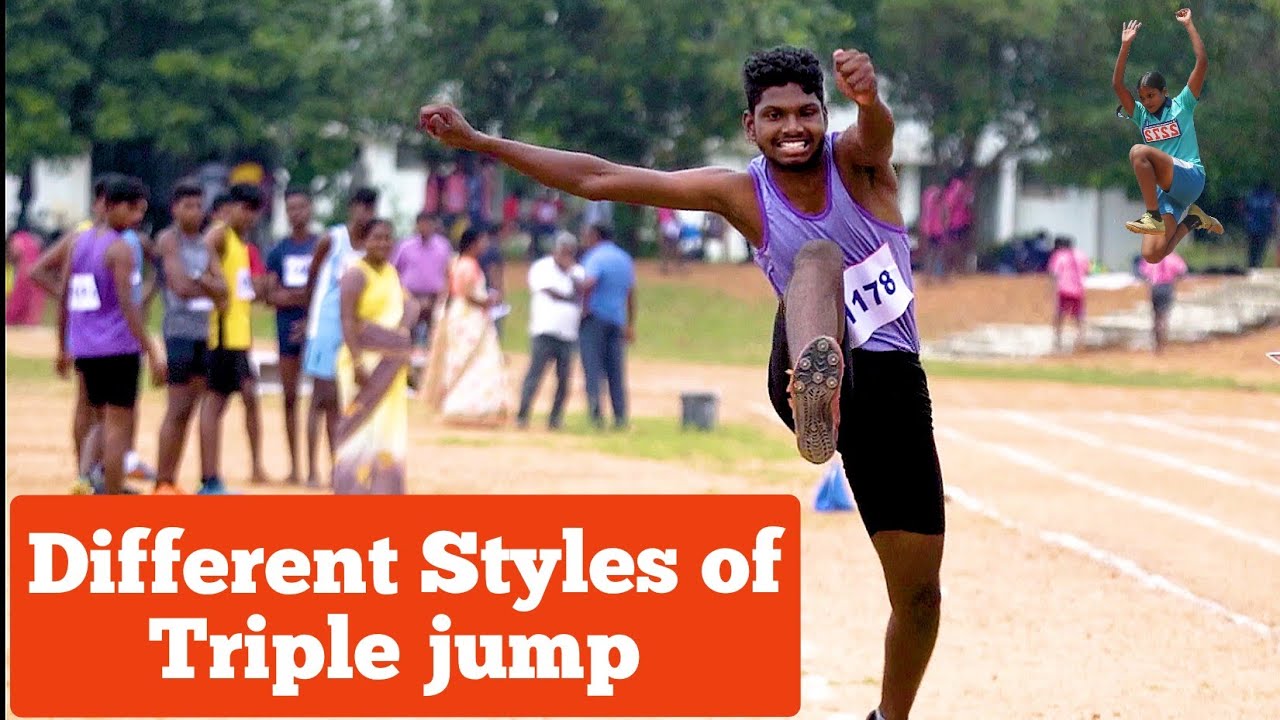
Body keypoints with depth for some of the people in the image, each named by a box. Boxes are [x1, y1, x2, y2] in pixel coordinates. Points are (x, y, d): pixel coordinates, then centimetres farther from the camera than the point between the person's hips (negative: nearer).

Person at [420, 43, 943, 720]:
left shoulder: (856, 161, -3)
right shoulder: (742, 193, 0)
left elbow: (876, 128, -29)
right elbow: (599, 179, 0)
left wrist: (868, 96, -55)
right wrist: (477, 141, -2)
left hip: (893, 382, 1)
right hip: (810, 372, -1)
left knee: (919, 590, 1)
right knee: (819, 253, -32)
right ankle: (815, 390, -67)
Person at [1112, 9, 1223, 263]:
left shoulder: (1181, 106, 5)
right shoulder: (1141, 115, 16)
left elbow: (1202, 63, -4)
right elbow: (1117, 85, 6)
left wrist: (1189, 25, -2)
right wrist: (1126, 45, 2)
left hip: (1190, 177, -7)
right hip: (1164, 189, 7)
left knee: (1139, 152, -29)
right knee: (1151, 255, -9)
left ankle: (1153, 216, -28)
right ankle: (1191, 220, 20)